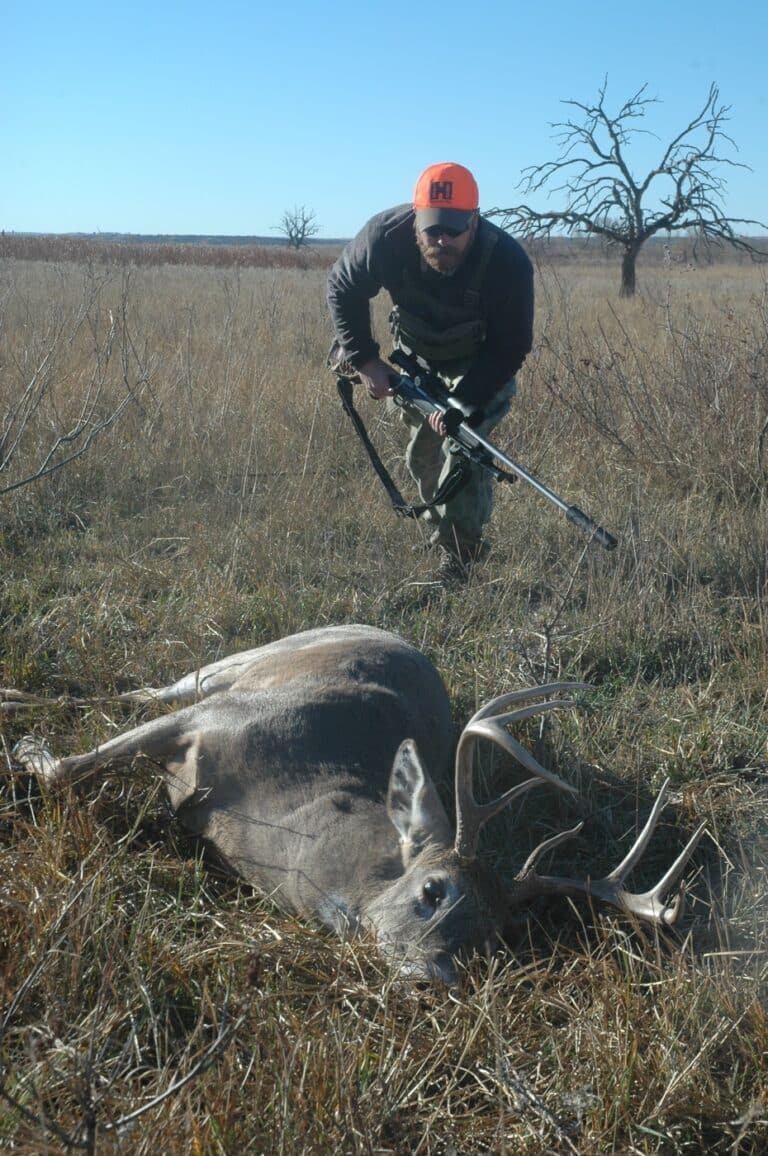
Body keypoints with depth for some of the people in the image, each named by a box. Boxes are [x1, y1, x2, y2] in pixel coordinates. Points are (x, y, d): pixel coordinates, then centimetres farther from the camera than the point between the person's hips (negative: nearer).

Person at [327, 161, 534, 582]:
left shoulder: (508, 262, -36)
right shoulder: (386, 236, -32)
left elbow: (511, 349, -27)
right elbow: (343, 288, -12)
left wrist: (463, 401, -37)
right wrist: (364, 359, -19)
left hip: (481, 366, -3)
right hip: (416, 358, 4)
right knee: (422, 455, 12)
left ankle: (457, 562, -12)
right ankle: (441, 531, 36)